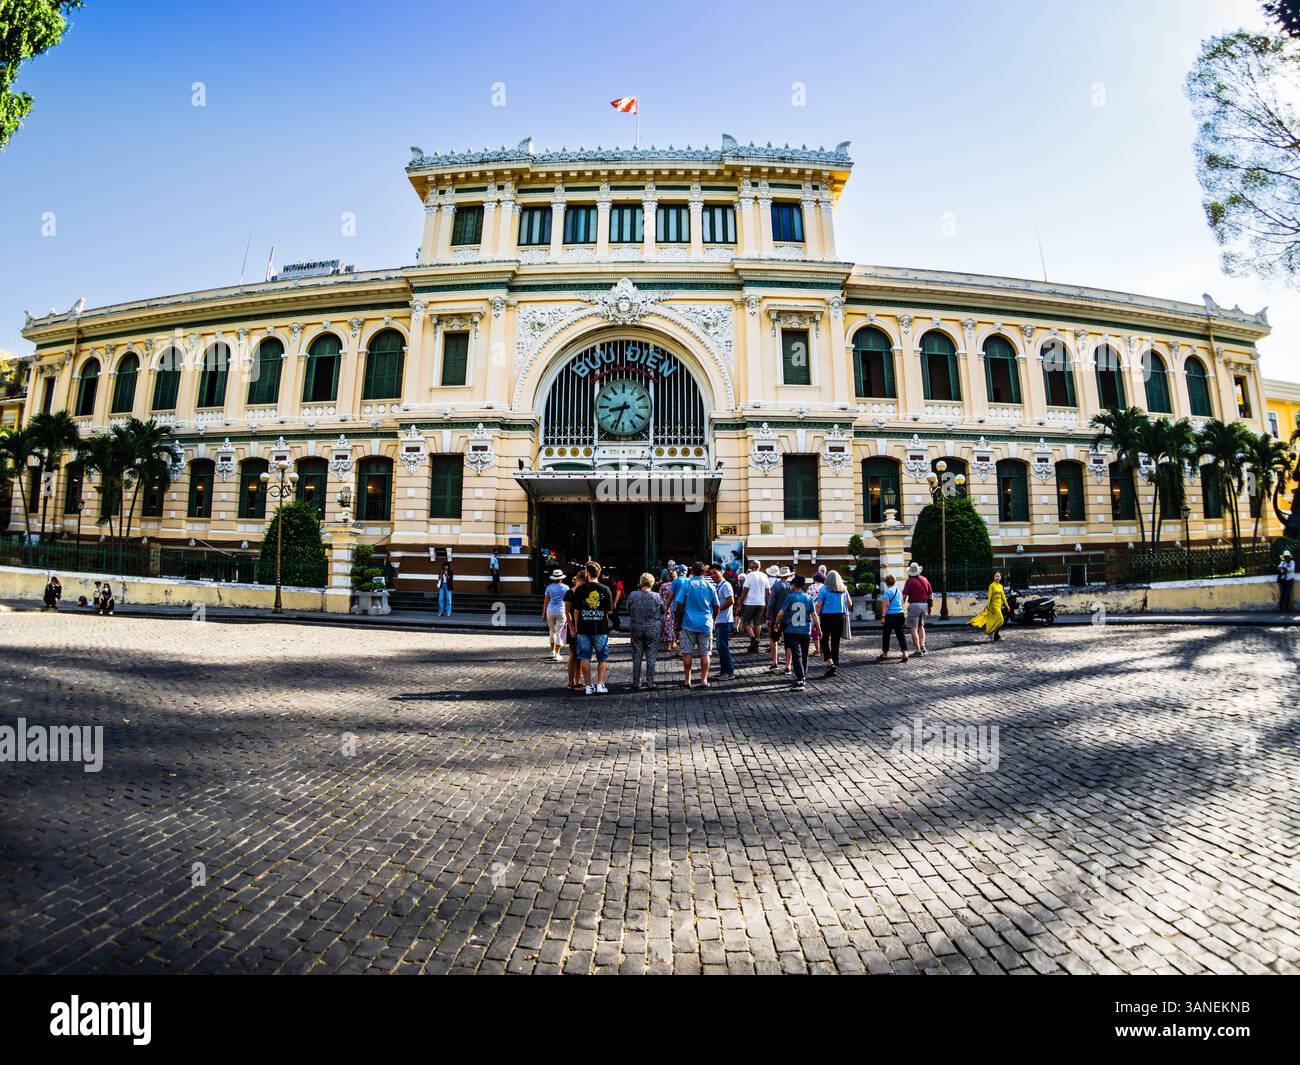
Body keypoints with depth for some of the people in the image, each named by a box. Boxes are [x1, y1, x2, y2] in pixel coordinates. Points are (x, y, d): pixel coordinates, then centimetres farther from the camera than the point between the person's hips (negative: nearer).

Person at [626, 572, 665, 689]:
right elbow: (665, 610, 4)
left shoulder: (632, 595, -8)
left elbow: (628, 610, 5)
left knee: (637, 657, 10)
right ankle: (649, 682, 11)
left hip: (636, 629, 1)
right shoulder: (657, 596, -9)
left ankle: (636, 683, 16)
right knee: (651, 657, 8)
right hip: (653, 630, -1)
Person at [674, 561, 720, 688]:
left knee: (687, 652, 7)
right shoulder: (710, 586, 2)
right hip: (706, 625, 1)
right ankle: (704, 680, 11)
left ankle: (687, 679, 11)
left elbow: (680, 605, -7)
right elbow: (717, 606, 7)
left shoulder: (686, 584, -5)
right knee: (705, 653, 8)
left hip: (689, 624, -1)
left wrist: (679, 622, 3)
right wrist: (712, 619, 23)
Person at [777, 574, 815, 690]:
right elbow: (813, 615, 1)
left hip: (792, 631, -3)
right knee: (804, 655, 17)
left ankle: (800, 680, -13)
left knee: (796, 656, -4)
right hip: (806, 631, 3)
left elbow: (781, 613, -11)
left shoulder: (790, 597, -8)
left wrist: (777, 623, 6)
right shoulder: (808, 598, 0)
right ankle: (803, 676, 29)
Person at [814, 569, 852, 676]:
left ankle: (829, 662, -14)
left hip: (827, 617, -4)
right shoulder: (843, 590, 6)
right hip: (840, 616, 4)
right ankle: (835, 664, 15)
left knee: (824, 640, 4)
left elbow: (818, 605, -12)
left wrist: (817, 617, -2)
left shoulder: (824, 589, -7)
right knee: (836, 641, 11)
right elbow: (850, 604, 15)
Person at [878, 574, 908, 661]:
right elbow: (902, 603, 19)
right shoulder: (899, 590, 10)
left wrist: (883, 616, -14)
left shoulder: (887, 591, -9)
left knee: (886, 634, 8)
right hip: (900, 614, 5)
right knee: (900, 634, 3)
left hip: (891, 615, -5)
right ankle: (905, 653, -10)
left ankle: (885, 653, 17)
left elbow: (886, 606, -14)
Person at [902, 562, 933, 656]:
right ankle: (922, 646, 18)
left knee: (913, 628, -2)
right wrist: (930, 607, 21)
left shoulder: (909, 581, -7)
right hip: (924, 605, 6)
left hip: (914, 605, -6)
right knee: (921, 626, 24)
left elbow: (904, 595, -14)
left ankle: (918, 650, -5)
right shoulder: (924, 579, 9)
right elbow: (931, 594, 14)